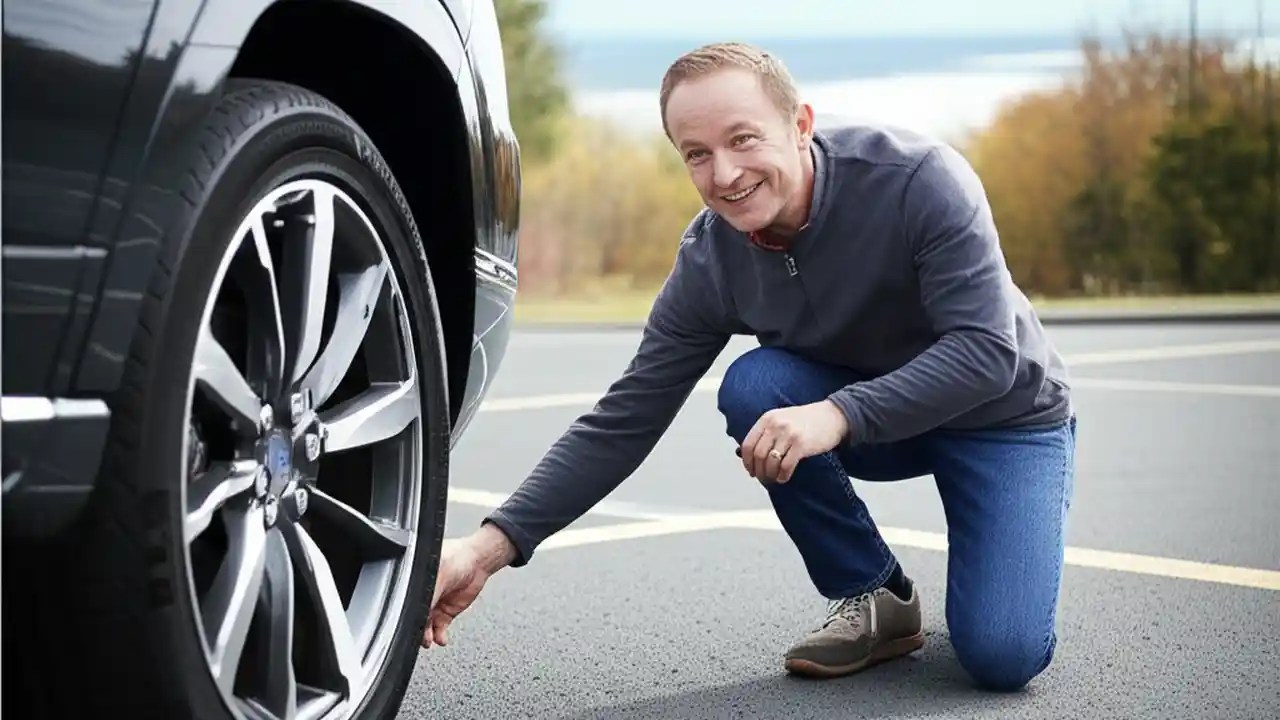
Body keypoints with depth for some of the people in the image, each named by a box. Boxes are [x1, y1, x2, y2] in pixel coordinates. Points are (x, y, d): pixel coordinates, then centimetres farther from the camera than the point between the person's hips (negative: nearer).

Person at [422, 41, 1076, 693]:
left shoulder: (918, 179, -29)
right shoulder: (709, 260, -18)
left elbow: (988, 350, -32)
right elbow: (624, 420, -17)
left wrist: (840, 414, -45)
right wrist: (489, 548, -27)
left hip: (1006, 417, -4)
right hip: (876, 424, 4)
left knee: (1003, 656, -24)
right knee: (753, 388, -27)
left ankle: (982, 549, 13)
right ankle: (873, 597, -7)